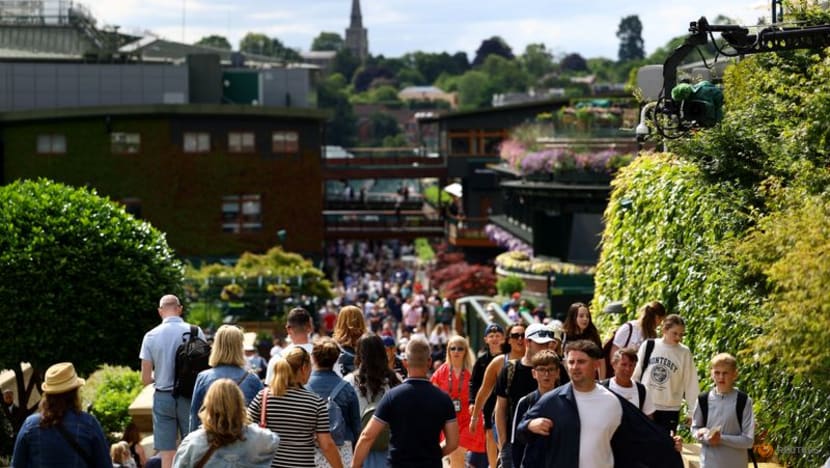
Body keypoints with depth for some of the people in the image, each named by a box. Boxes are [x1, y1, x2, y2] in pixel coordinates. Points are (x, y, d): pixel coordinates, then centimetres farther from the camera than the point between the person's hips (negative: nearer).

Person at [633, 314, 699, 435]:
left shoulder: (684, 353, -4)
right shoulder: (648, 345, -2)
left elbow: (691, 383, -1)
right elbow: (636, 374, 6)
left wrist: (692, 411, -1)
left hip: (669, 410, -1)